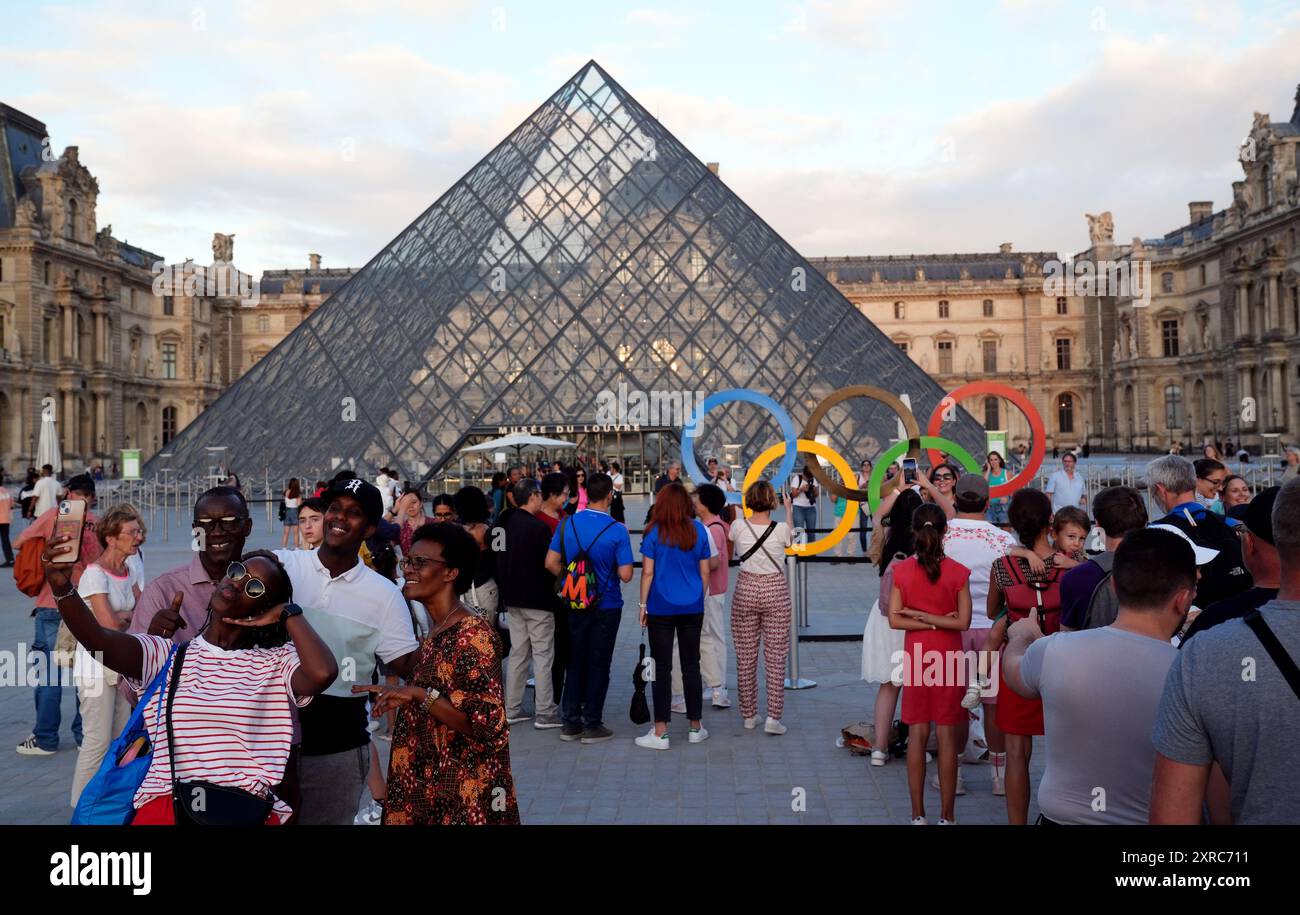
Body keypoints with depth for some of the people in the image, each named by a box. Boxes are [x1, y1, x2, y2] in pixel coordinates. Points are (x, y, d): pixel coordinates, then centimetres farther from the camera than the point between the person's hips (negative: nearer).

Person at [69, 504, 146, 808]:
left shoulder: (130, 569, 6)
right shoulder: (95, 574, -18)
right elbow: (110, 624, -23)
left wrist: (120, 616, -12)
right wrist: (131, 616, -6)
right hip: (97, 663, -8)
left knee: (122, 738, 14)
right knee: (98, 741, -3)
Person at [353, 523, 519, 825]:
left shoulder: (472, 633, -18)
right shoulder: (432, 631, 8)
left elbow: (488, 726, -25)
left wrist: (420, 695, -29)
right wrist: (395, 695, 9)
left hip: (463, 798, -8)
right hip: (426, 787, 8)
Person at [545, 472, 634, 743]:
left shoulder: (567, 524, -6)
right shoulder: (617, 530, -17)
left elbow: (551, 563, -5)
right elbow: (625, 574, -17)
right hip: (606, 606, -3)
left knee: (576, 661, 15)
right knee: (599, 664, 8)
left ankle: (570, 723, 19)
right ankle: (592, 725, 14)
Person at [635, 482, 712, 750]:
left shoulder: (654, 532, -8)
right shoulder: (698, 530, 1)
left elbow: (648, 572, -8)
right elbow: (705, 571, 6)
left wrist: (643, 604, 2)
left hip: (661, 608, -3)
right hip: (692, 608, 3)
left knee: (662, 668, 2)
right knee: (691, 665, 12)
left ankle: (660, 732, 5)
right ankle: (695, 728, 20)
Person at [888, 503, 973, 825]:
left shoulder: (902, 571, -5)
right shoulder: (958, 572, -9)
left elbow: (895, 620, -7)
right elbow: (963, 621, -11)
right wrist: (938, 620, -5)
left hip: (916, 658, 1)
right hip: (948, 658, -1)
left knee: (917, 735, 9)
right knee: (947, 736, 6)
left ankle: (918, 814, 14)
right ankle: (946, 816, 12)